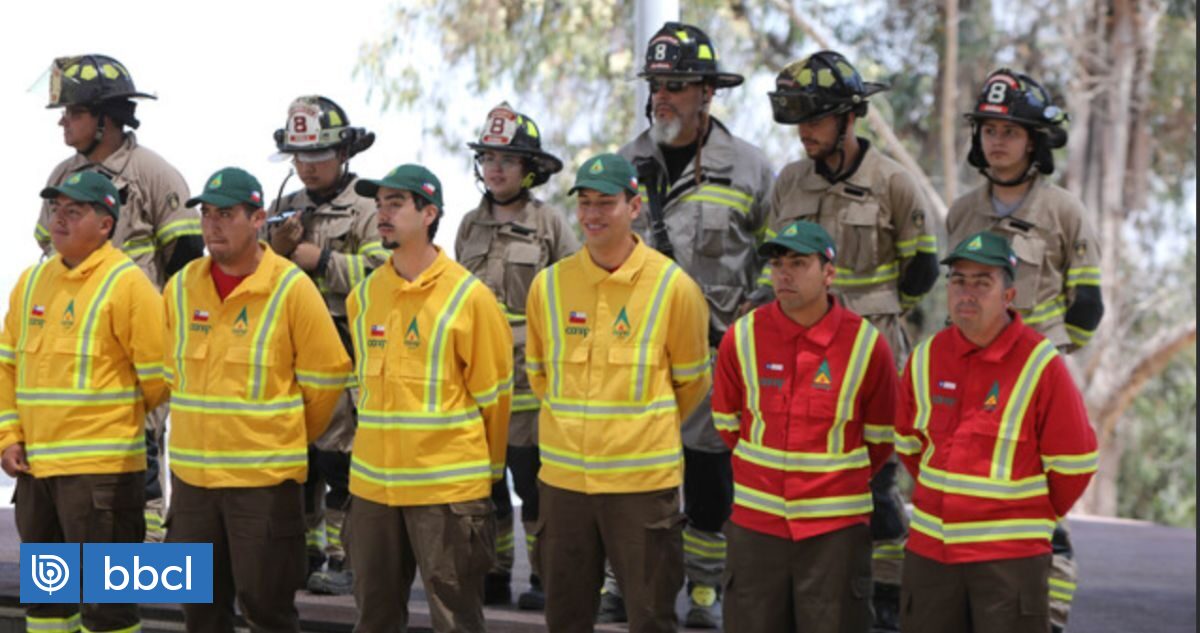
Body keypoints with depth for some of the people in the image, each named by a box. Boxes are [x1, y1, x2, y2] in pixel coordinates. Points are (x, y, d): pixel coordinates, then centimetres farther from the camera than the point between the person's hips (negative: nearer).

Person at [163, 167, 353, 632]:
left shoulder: (291, 289, -10)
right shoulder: (181, 289, 5)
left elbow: (325, 378, -4)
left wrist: (286, 438, 6)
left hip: (265, 476, -5)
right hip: (192, 472, 5)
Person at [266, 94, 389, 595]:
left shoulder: (367, 208, -3)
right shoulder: (286, 208, 18)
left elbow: (380, 272, -16)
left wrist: (321, 261, -13)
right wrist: (276, 248, -3)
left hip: (345, 349, -7)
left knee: (339, 456, -8)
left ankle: (344, 559, -2)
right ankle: (305, 552, 20)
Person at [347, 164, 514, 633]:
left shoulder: (468, 297, -8)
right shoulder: (364, 297, 8)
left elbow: (492, 394, -1)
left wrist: (486, 469, 5)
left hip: (448, 486, -5)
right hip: (372, 484, 5)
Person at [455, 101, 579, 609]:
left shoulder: (549, 223, -1)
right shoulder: (471, 225, 13)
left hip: (531, 371, -5)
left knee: (533, 476, -4)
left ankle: (543, 577, 5)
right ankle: (494, 574, 18)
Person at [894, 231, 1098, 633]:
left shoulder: (1041, 364, -10)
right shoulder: (926, 359, 3)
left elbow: (1074, 464, -3)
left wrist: (1035, 518, 9)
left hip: (1010, 554, -5)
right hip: (930, 549, 5)